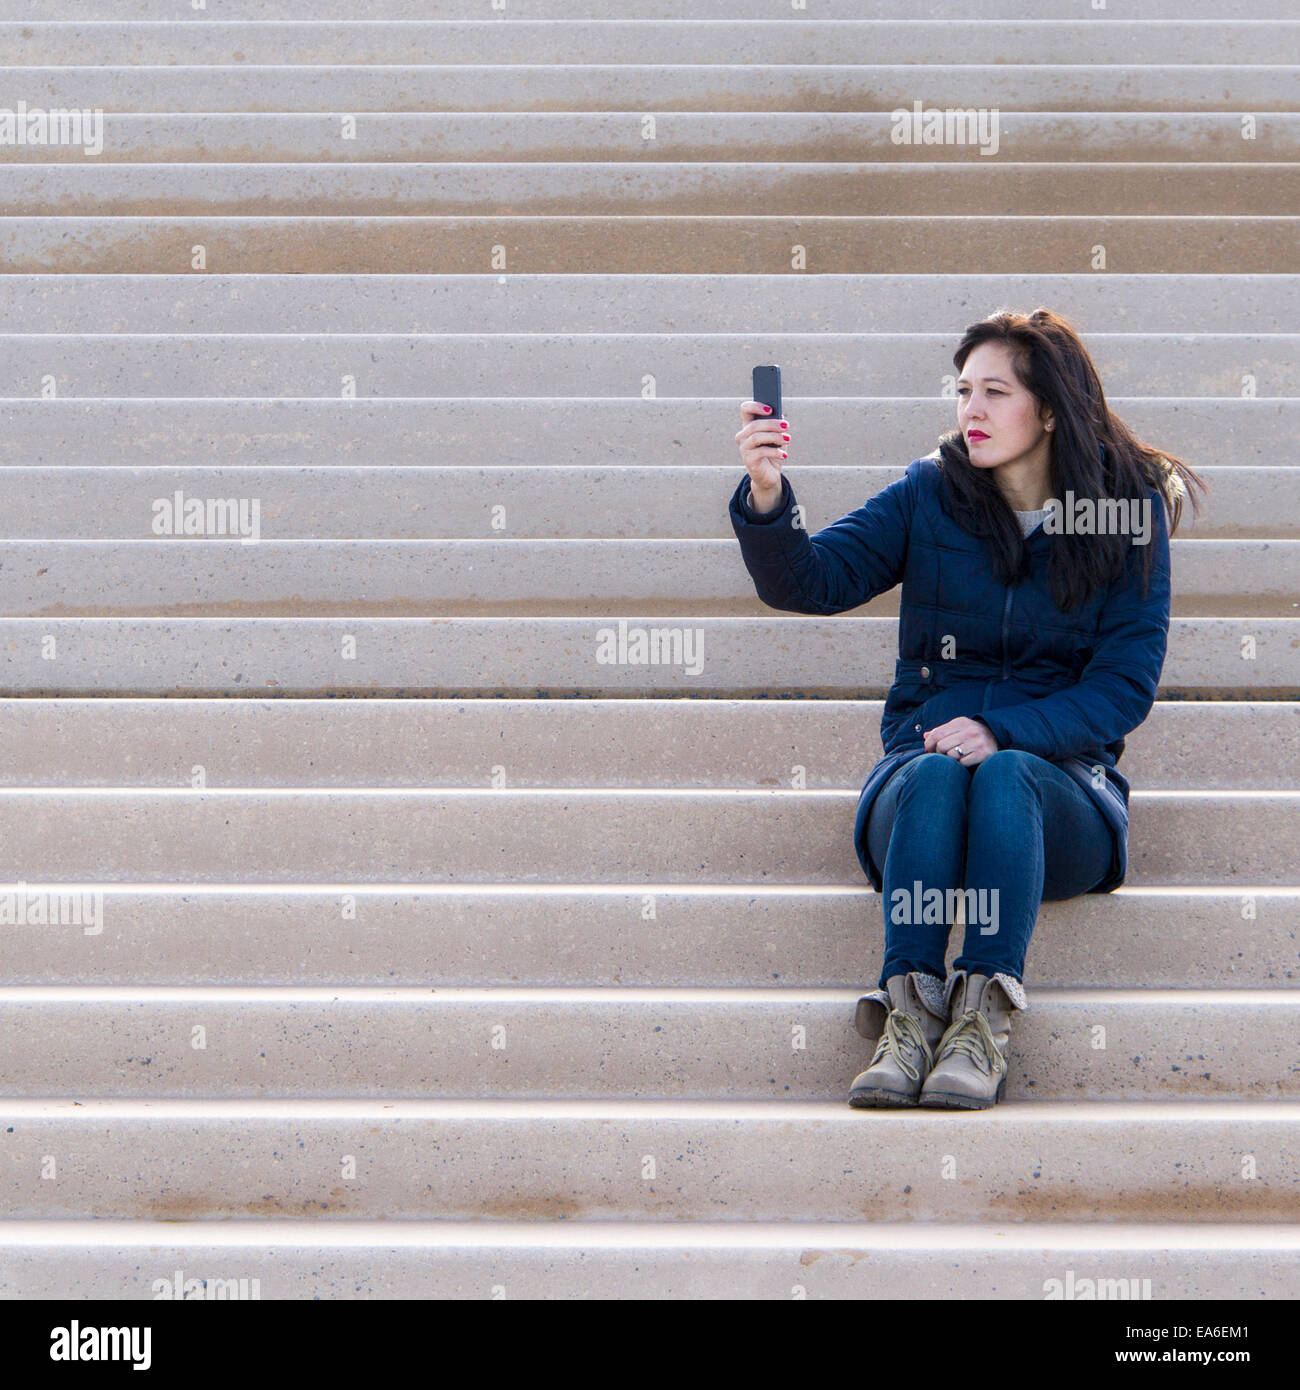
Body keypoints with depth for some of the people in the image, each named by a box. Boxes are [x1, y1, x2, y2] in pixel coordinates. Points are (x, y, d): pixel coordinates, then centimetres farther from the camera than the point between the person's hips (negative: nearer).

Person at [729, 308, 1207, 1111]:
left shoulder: (1131, 512, 2)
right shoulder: (931, 495, 7)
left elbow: (1125, 685, -3)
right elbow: (809, 582, -3)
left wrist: (1003, 732, -18)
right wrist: (767, 497, -24)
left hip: (1062, 781, -1)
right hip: (921, 762, 1)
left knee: (1006, 775, -35)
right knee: (934, 773, -33)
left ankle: (983, 1023, -44)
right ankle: (908, 1011, -44)